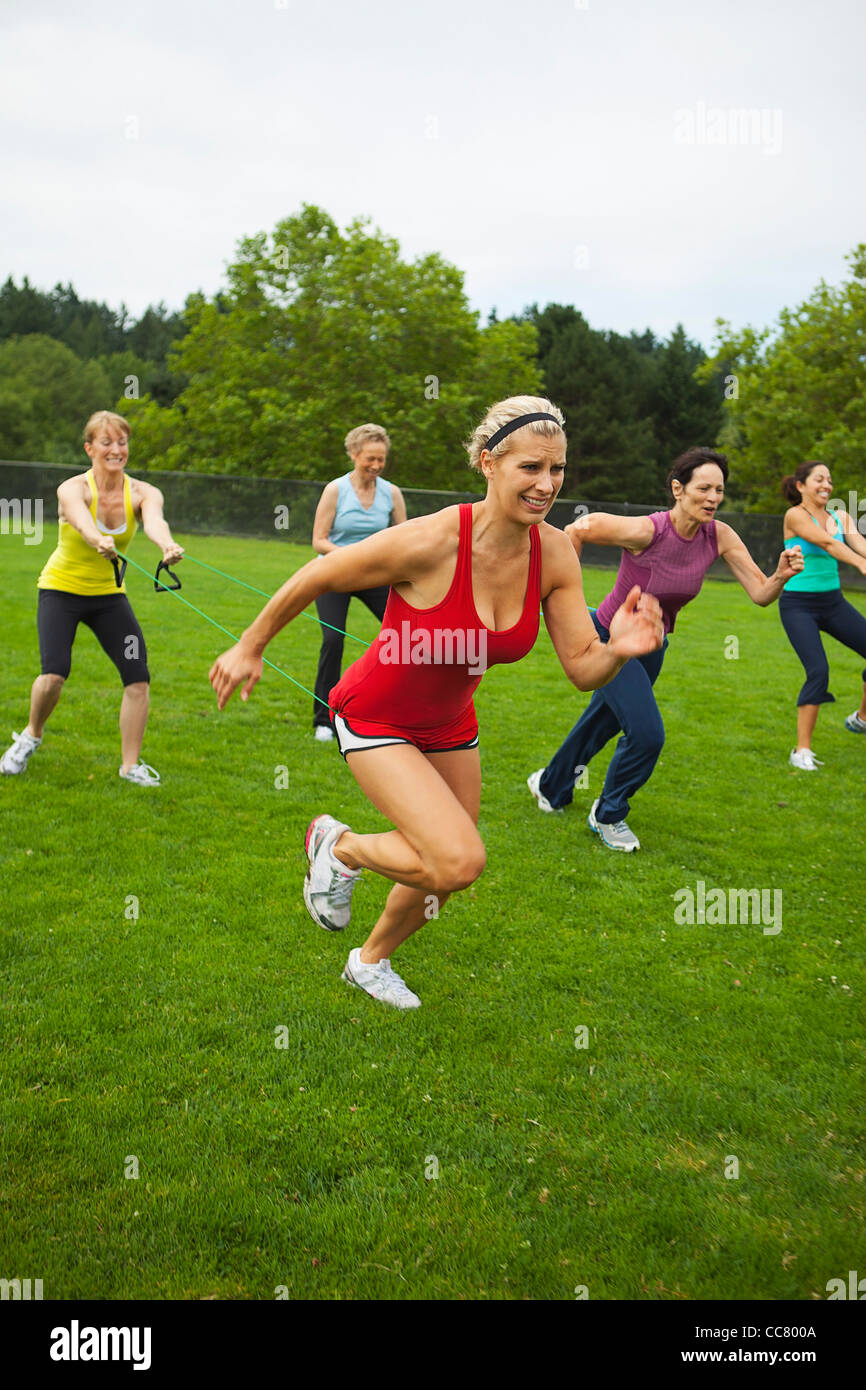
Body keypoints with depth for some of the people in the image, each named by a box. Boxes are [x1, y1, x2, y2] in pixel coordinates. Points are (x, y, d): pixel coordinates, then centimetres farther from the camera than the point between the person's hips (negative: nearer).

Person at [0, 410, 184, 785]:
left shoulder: (142, 493, -11)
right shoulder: (72, 489, -19)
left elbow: (154, 521, -35)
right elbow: (81, 519, -43)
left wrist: (167, 545, -59)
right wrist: (100, 541, -67)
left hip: (108, 594, 3)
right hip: (61, 589, -3)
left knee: (138, 676, -10)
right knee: (54, 674, -20)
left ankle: (130, 765, 6)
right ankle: (31, 734, 12)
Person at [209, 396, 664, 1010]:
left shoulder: (555, 554, -15)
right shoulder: (430, 541, -31)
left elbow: (582, 667, -12)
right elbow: (315, 578, -17)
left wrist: (618, 650, -35)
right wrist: (250, 647, -6)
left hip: (450, 723, 6)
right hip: (376, 719, -6)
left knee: (443, 874, 16)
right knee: (459, 860, -21)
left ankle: (370, 961, 46)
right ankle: (339, 846, 10)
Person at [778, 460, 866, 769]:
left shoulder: (840, 517, 8)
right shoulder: (795, 515, -10)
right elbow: (825, 542, -27)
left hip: (833, 602, 7)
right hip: (799, 606, -7)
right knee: (818, 671, -20)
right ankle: (802, 751, -8)